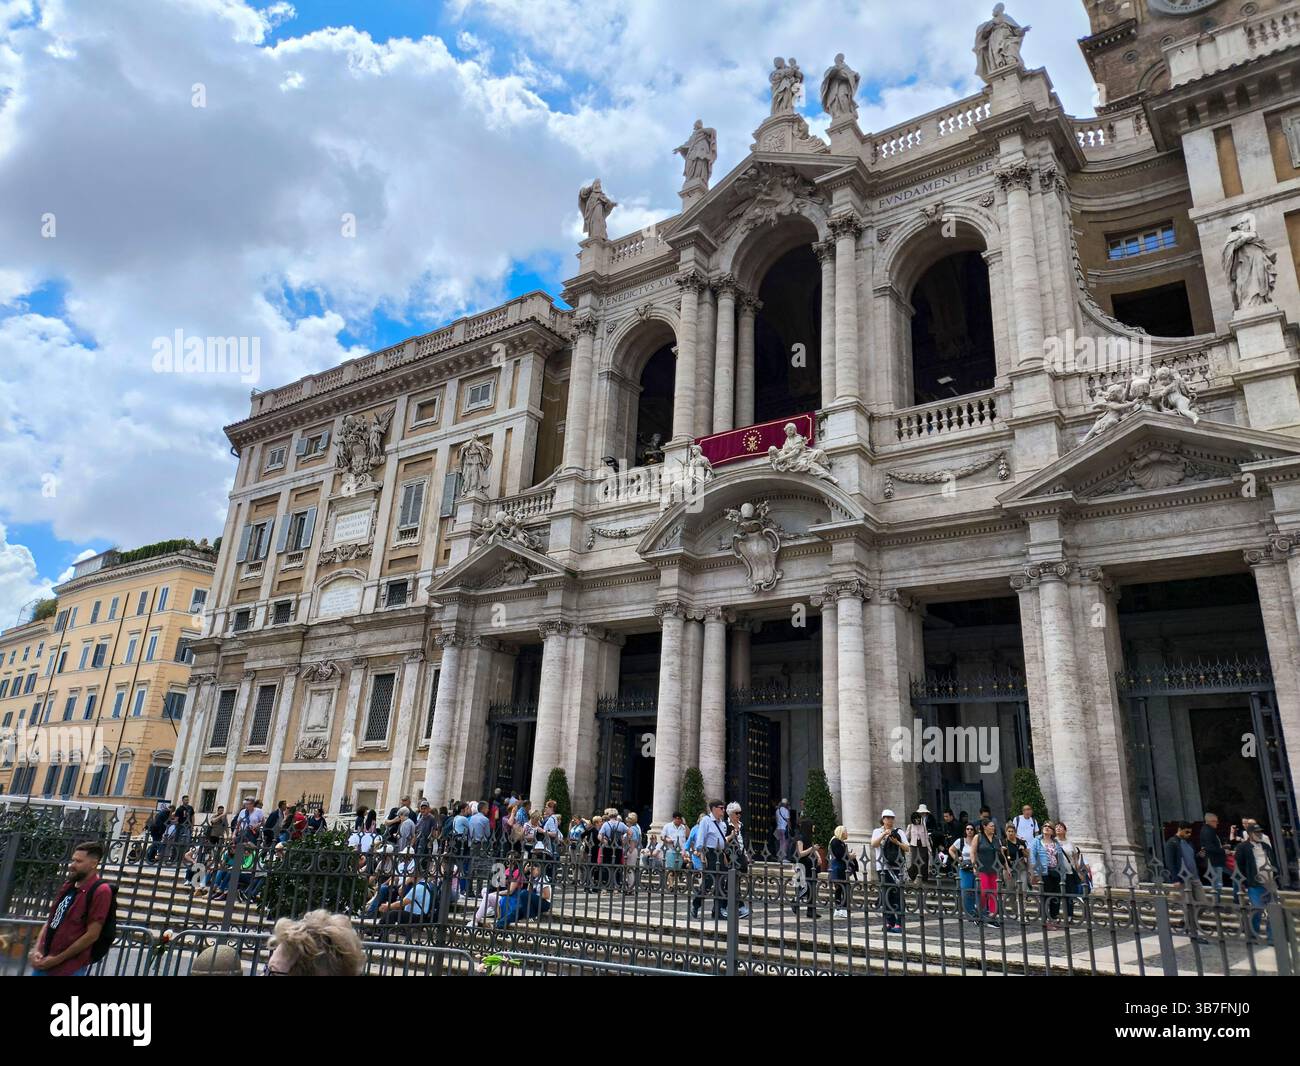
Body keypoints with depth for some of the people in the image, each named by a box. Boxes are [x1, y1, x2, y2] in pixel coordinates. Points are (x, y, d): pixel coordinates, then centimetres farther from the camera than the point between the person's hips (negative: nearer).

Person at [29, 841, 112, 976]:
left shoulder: (100, 891, -17)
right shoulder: (67, 886, 9)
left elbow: (92, 935, -18)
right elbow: (50, 920, 15)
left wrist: (57, 960, -13)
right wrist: (36, 950, 1)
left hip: (70, 969, -7)